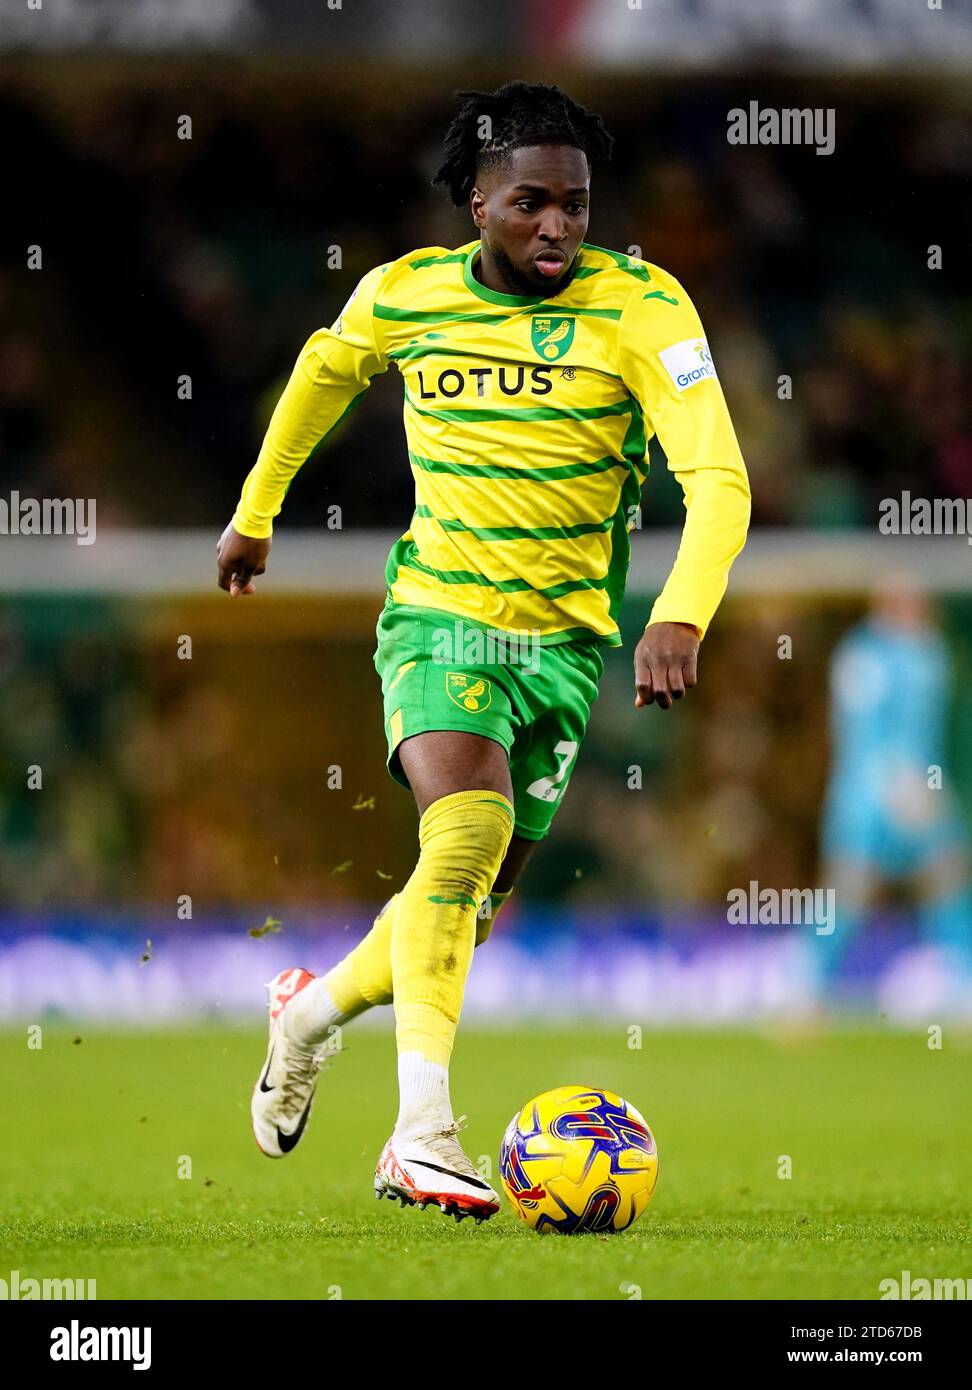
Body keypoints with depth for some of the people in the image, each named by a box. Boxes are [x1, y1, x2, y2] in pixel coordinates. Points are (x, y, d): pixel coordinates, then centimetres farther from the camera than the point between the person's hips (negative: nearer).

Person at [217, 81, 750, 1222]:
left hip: (565, 638, 1)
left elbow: (716, 479, -23)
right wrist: (255, 509, 28)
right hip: (435, 615, -1)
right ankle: (422, 1126, -30)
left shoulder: (640, 305, -13)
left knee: (471, 909, 10)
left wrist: (679, 618, -39)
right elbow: (325, 372, 20)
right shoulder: (404, 295, -4)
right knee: (471, 827, -28)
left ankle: (314, 1009, 40)